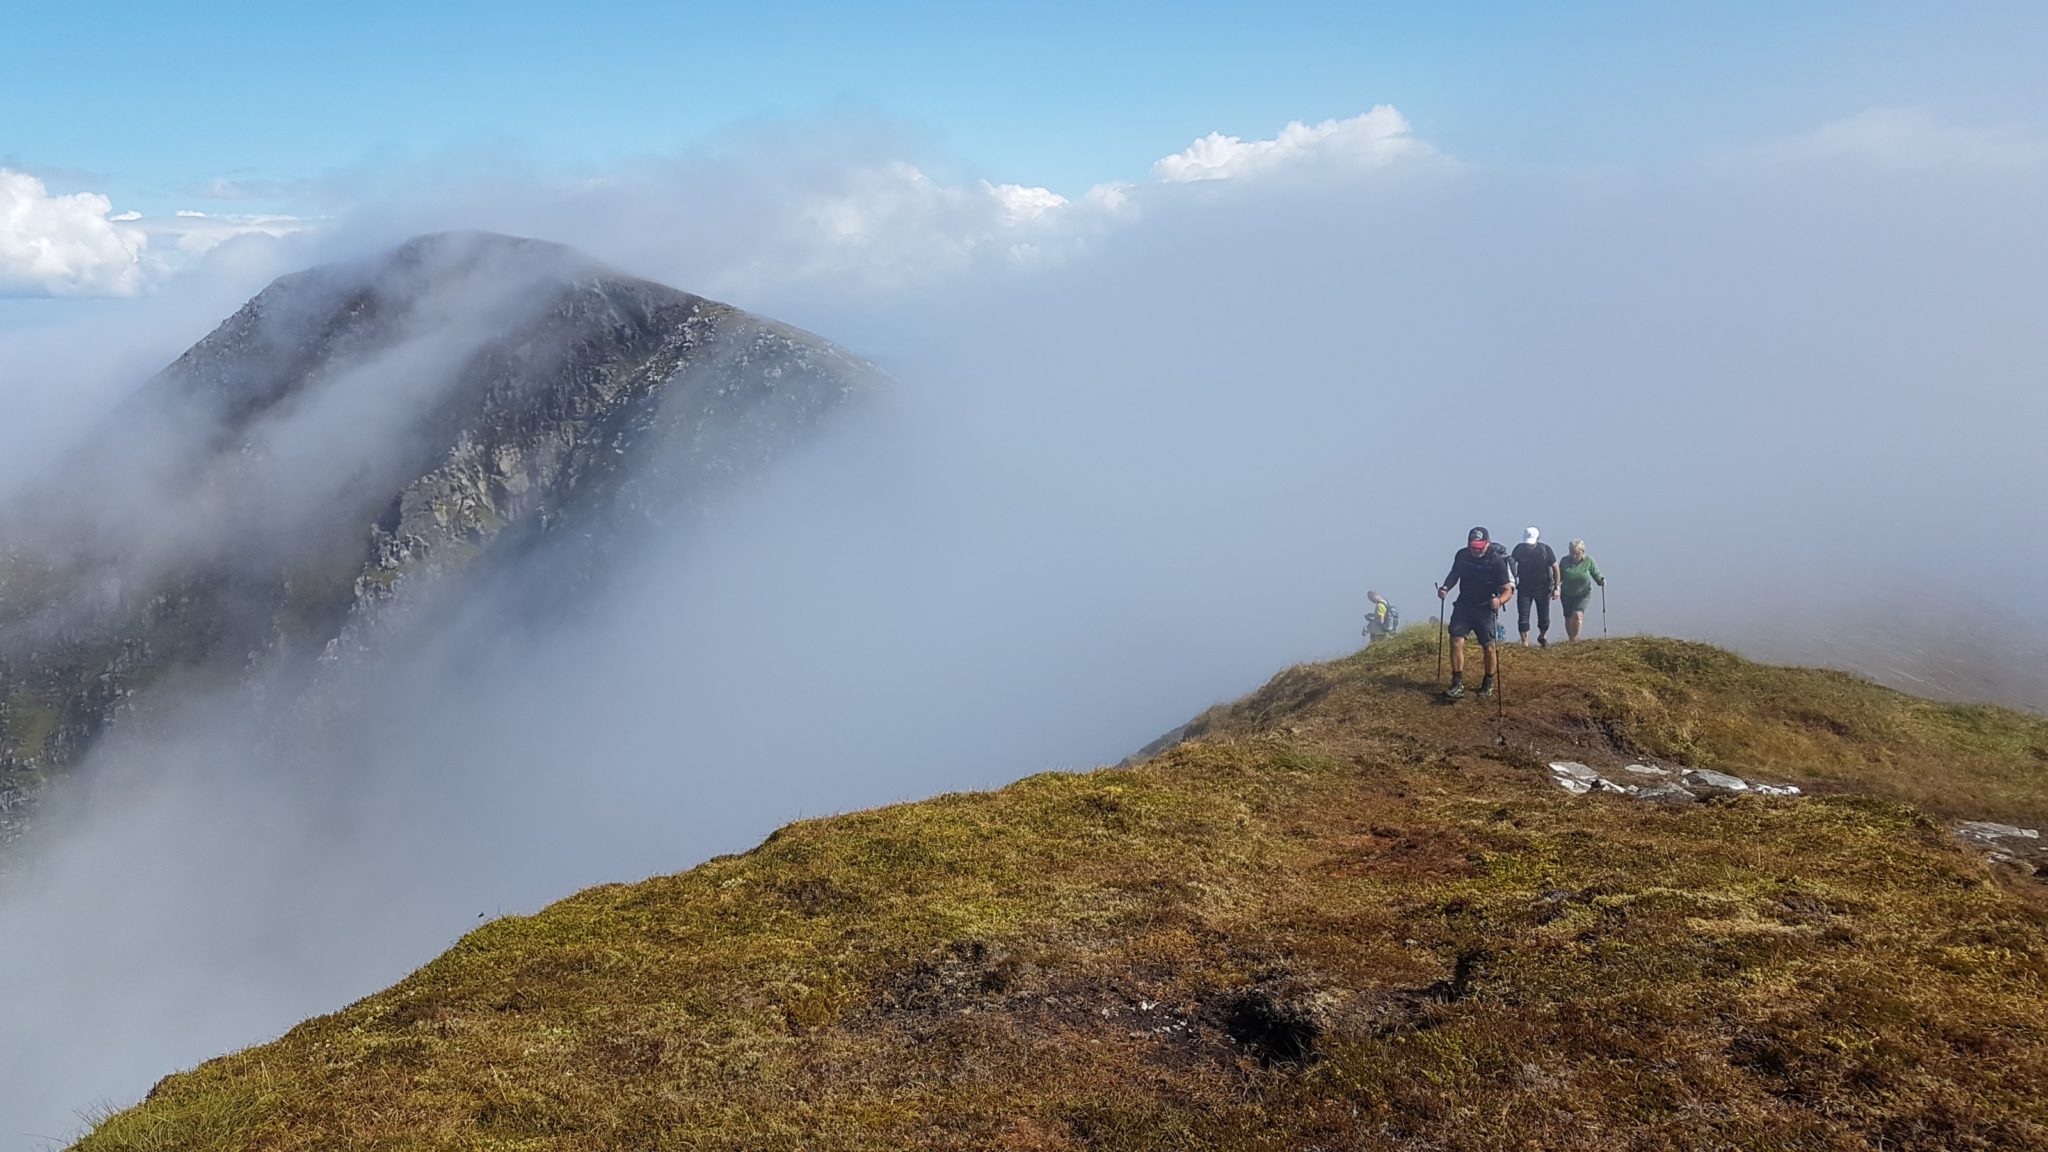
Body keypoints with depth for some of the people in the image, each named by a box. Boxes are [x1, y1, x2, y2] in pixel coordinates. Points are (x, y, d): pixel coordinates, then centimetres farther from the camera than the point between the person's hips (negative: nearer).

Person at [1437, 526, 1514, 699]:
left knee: (1488, 646, 5)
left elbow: (1507, 589, -15)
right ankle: (1457, 684, -4)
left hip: (1485, 609, -3)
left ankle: (1488, 683, 26)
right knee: (1456, 641, -9)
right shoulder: (1462, 555, -8)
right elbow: (1454, 574, 11)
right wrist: (1445, 587, -9)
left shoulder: (1497, 561, -19)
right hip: (1463, 605, 3)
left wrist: (1500, 600, -36)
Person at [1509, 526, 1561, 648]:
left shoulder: (1545, 550, -10)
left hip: (1542, 588, -1)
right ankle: (1524, 643, -5)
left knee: (1544, 617, 8)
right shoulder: (1519, 549, -7)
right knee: (1523, 617, -7)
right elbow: (1511, 563, 5)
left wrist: (1556, 587, -5)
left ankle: (1543, 636, 34)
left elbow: (1555, 568, -2)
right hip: (1524, 588, 1)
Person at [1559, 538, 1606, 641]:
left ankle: (1574, 639, -15)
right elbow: (1559, 576, 1)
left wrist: (1601, 580, -21)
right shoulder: (1565, 560, -7)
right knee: (1568, 618, 8)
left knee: (1578, 615, -20)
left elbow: (1596, 574, 0)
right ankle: (1570, 639, 28)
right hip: (1567, 594, 2)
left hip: (1583, 594, -2)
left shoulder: (1588, 561, -9)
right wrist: (1555, 586, -15)